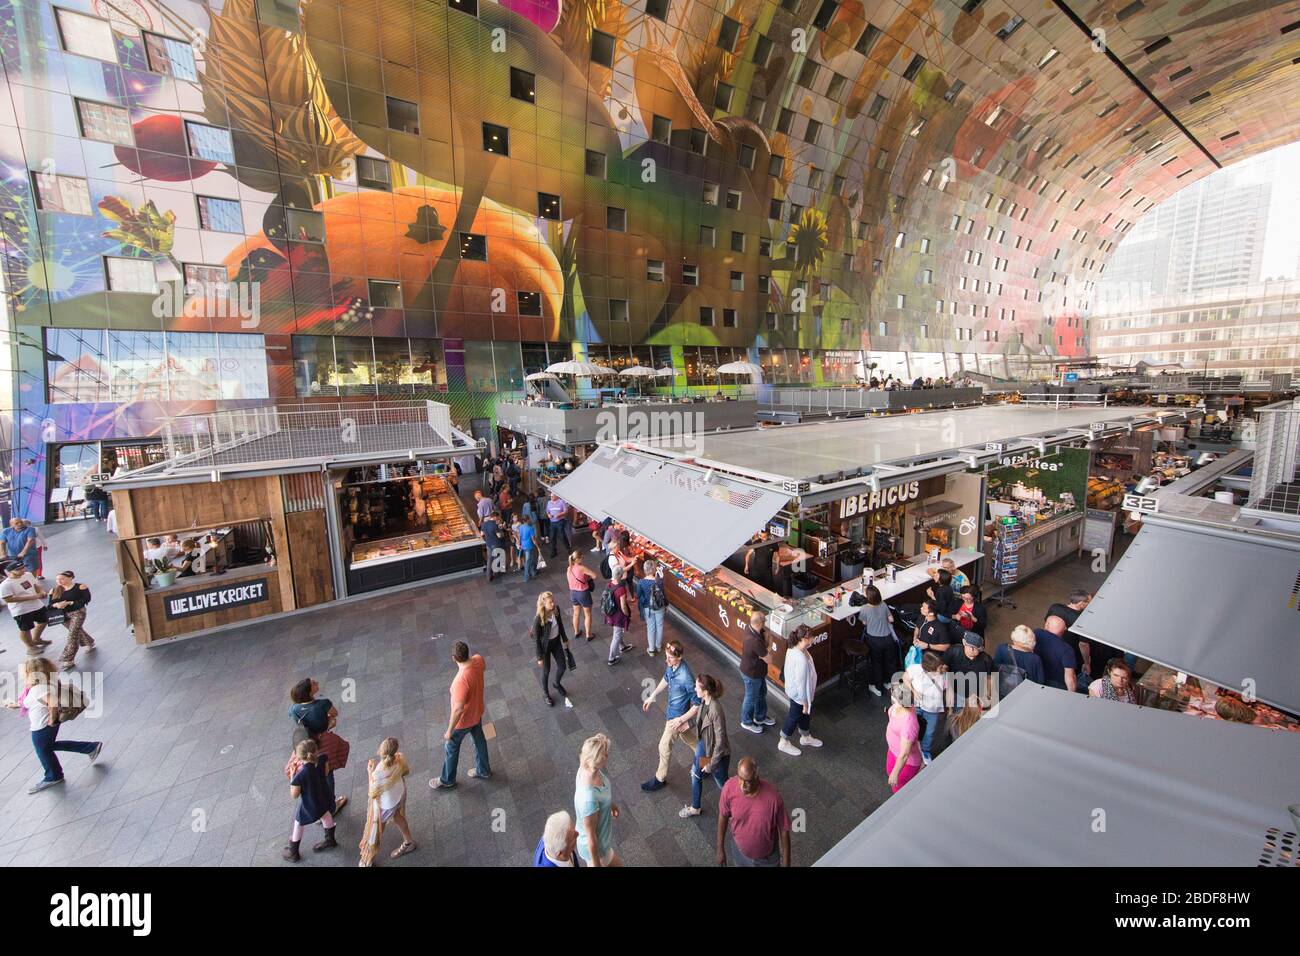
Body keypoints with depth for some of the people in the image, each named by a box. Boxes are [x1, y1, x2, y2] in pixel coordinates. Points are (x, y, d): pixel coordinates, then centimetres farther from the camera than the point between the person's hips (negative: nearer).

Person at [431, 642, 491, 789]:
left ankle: (447, 780, 45)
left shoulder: (461, 680, -41)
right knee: (479, 740, 28)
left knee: (451, 747, 21)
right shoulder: (478, 659, -21)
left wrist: (449, 731, -18)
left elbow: (458, 709, -33)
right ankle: (483, 770, 50)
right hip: (477, 711, 7)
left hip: (463, 719, -6)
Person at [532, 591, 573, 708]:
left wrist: (565, 639, 14)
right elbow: (536, 639, -20)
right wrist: (539, 657, -13)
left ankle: (557, 684, 51)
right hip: (545, 646, -5)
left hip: (556, 642, 5)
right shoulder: (538, 618, -32)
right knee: (546, 670, 17)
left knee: (562, 667, 17)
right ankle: (546, 693, 46)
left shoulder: (556, 610, -17)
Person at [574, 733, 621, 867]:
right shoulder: (589, 800, -45)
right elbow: (590, 836, -28)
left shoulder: (587, 766, -21)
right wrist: (596, 864, -13)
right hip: (595, 846, -7)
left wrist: (610, 803, 20)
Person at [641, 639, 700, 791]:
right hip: (672, 709, 7)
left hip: (678, 715, -7)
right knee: (686, 737, 29)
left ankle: (660, 778, 36)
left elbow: (698, 704, -29)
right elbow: (666, 679, 7)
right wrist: (652, 696, 13)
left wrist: (680, 720, -24)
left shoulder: (686, 678, -39)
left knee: (664, 746, 12)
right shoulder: (670, 664, -16)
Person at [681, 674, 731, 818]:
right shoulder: (704, 701, -14)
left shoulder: (716, 710, -38)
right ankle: (695, 808, 48)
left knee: (722, 784, 17)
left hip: (717, 752, -8)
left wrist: (711, 764, -20)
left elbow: (720, 741, -30)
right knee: (695, 775, 24)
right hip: (703, 744, 8)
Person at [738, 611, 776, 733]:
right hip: (752, 674, -8)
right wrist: (768, 651, -10)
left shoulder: (749, 626, -15)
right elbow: (769, 660, -27)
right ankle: (747, 723, 42)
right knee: (751, 698, 17)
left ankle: (760, 717, 51)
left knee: (761, 693, 28)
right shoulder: (756, 641, -41)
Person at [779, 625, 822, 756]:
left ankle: (805, 737, 53)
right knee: (794, 716, 16)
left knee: (805, 715, 29)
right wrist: (805, 703, -15)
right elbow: (801, 684, -29)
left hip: (793, 689, 8)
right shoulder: (802, 660, -40)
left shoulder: (793, 648, -12)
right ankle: (784, 743, 39)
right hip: (799, 694, -8)